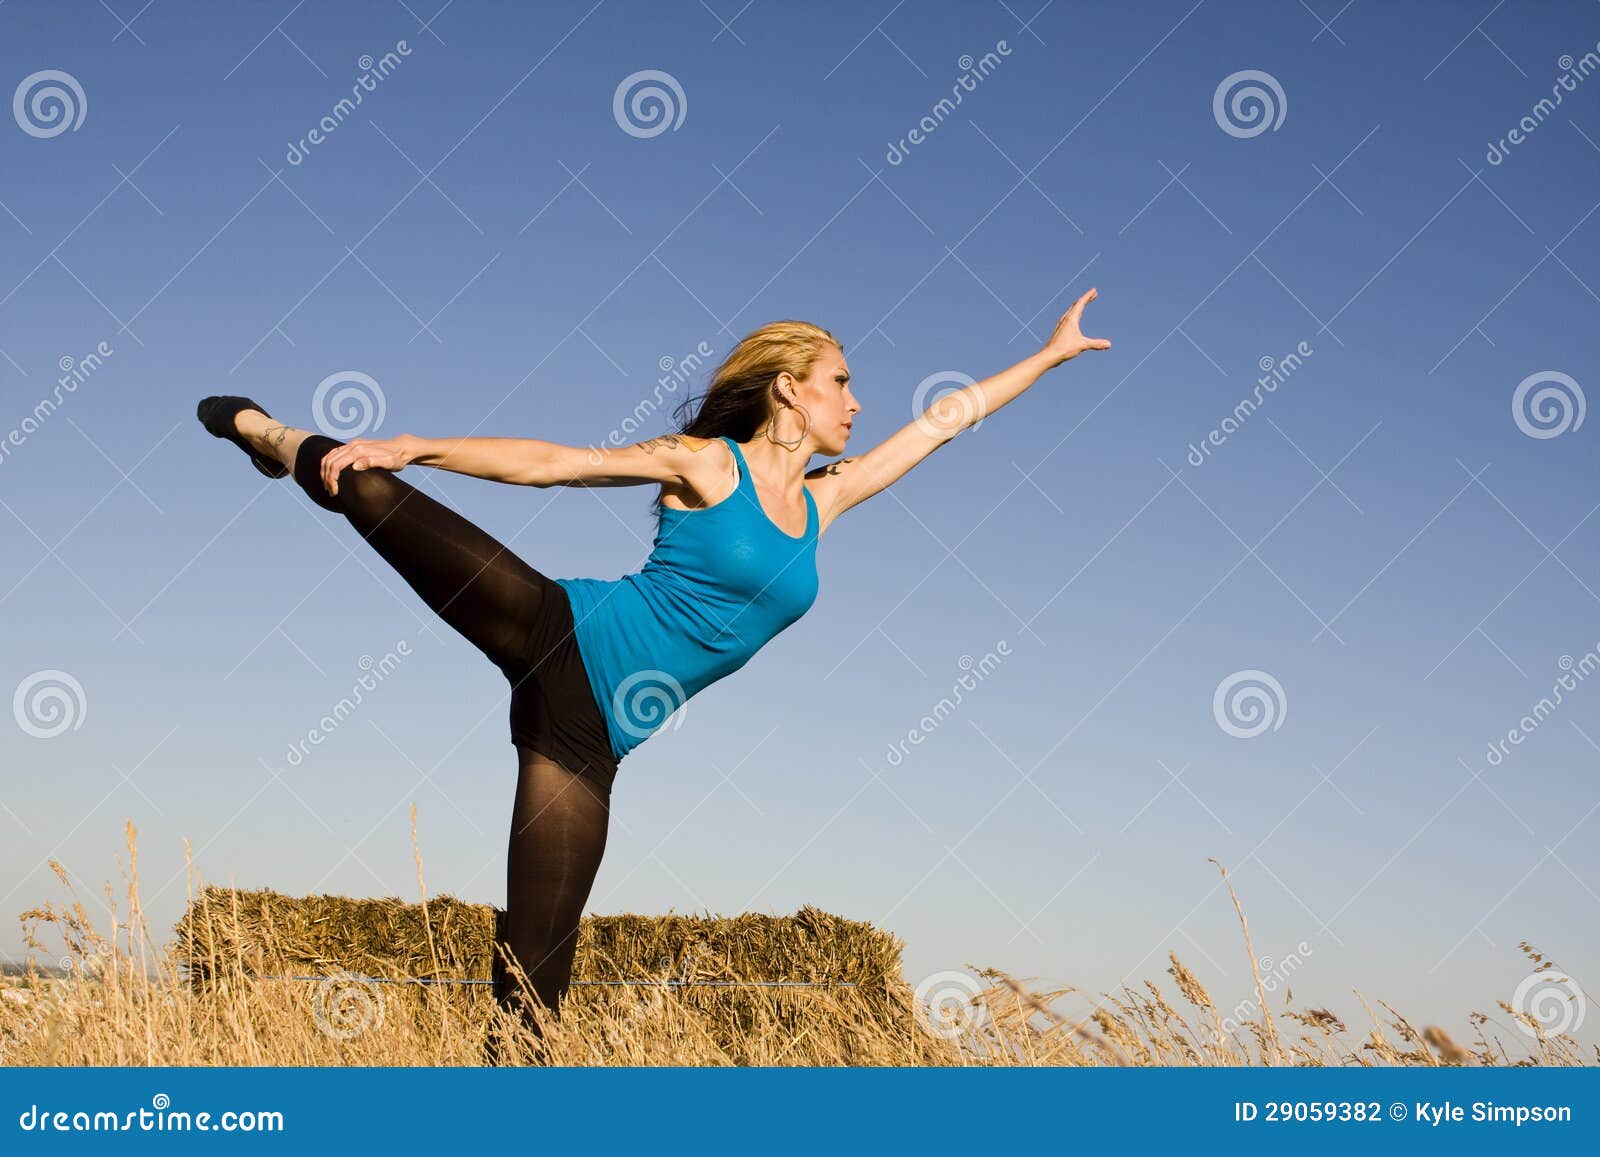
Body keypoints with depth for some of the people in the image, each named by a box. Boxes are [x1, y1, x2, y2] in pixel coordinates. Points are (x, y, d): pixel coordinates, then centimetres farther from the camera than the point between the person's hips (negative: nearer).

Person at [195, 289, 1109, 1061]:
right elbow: (548, 462, -6)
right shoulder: (708, 463, -1)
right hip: (559, 633, -4)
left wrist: (1053, 352, 26)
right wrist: (414, 446, -15)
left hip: (588, 727, 4)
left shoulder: (823, 500, 15)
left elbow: (949, 417, 21)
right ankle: (272, 435, 27)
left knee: (536, 967, -3)